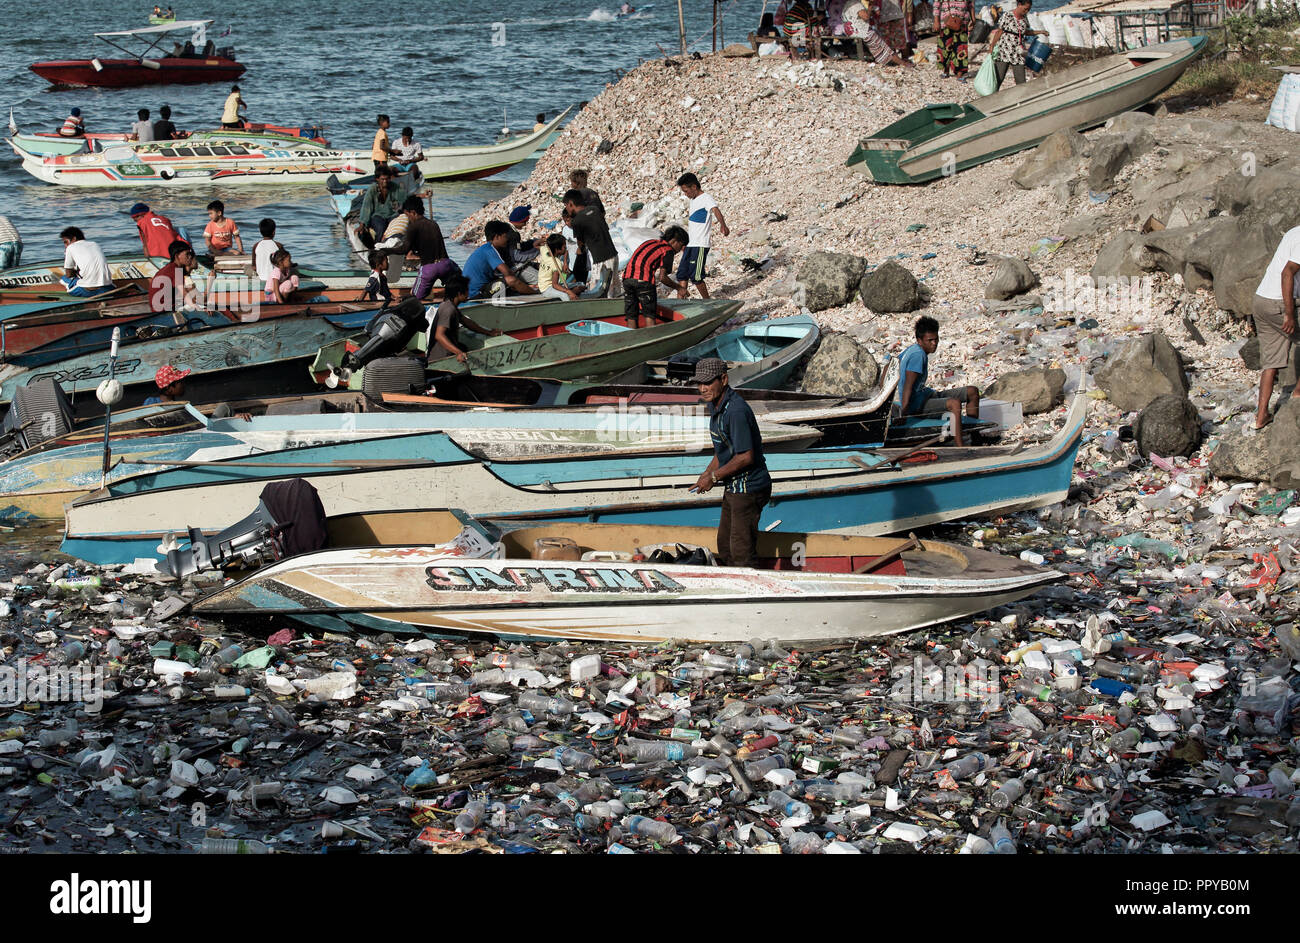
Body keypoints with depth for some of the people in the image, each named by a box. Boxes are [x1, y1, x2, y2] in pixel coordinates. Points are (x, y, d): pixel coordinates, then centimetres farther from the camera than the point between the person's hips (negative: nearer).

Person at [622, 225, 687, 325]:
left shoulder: (650, 242, 27)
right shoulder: (668, 250, 5)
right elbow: (662, 277, -4)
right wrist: (678, 287, 9)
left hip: (627, 277, 6)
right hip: (643, 280, -6)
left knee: (631, 317, 8)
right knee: (649, 316, 0)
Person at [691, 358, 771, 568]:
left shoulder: (736, 411, -26)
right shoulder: (715, 404, 7)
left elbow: (746, 457, -27)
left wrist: (714, 477, -17)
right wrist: (708, 472, 8)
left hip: (748, 488, -11)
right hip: (733, 487, 11)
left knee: (741, 553, -4)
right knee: (724, 544, 22)